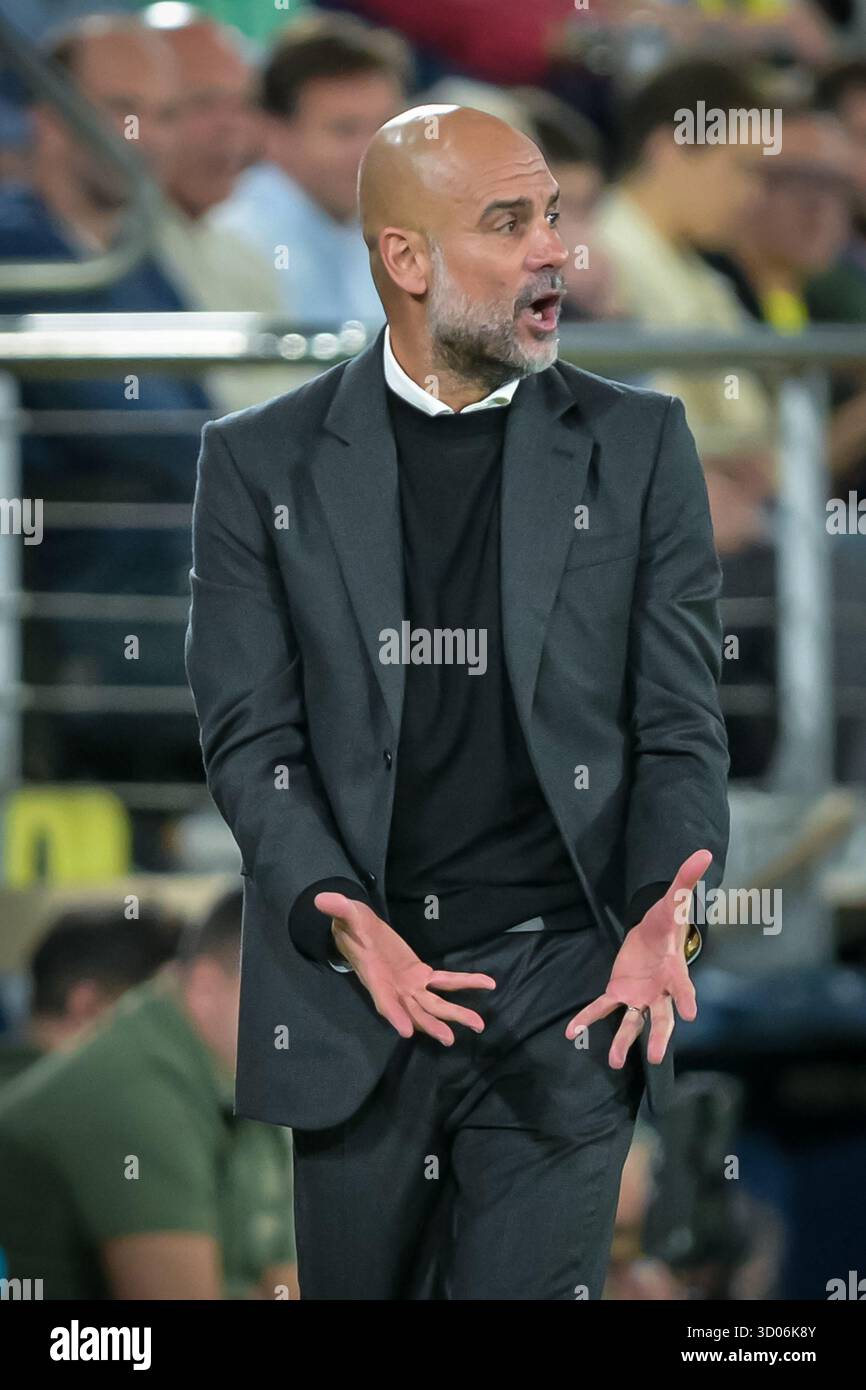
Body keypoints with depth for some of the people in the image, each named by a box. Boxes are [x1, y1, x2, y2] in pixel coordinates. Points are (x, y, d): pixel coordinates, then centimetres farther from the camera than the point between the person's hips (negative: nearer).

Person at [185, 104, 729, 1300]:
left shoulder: (636, 447, 5)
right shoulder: (263, 463, 4)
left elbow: (680, 725, 3)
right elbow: (250, 734, -1)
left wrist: (667, 914, -17)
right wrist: (339, 920, -19)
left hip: (563, 989, -1)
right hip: (352, 991, 1)